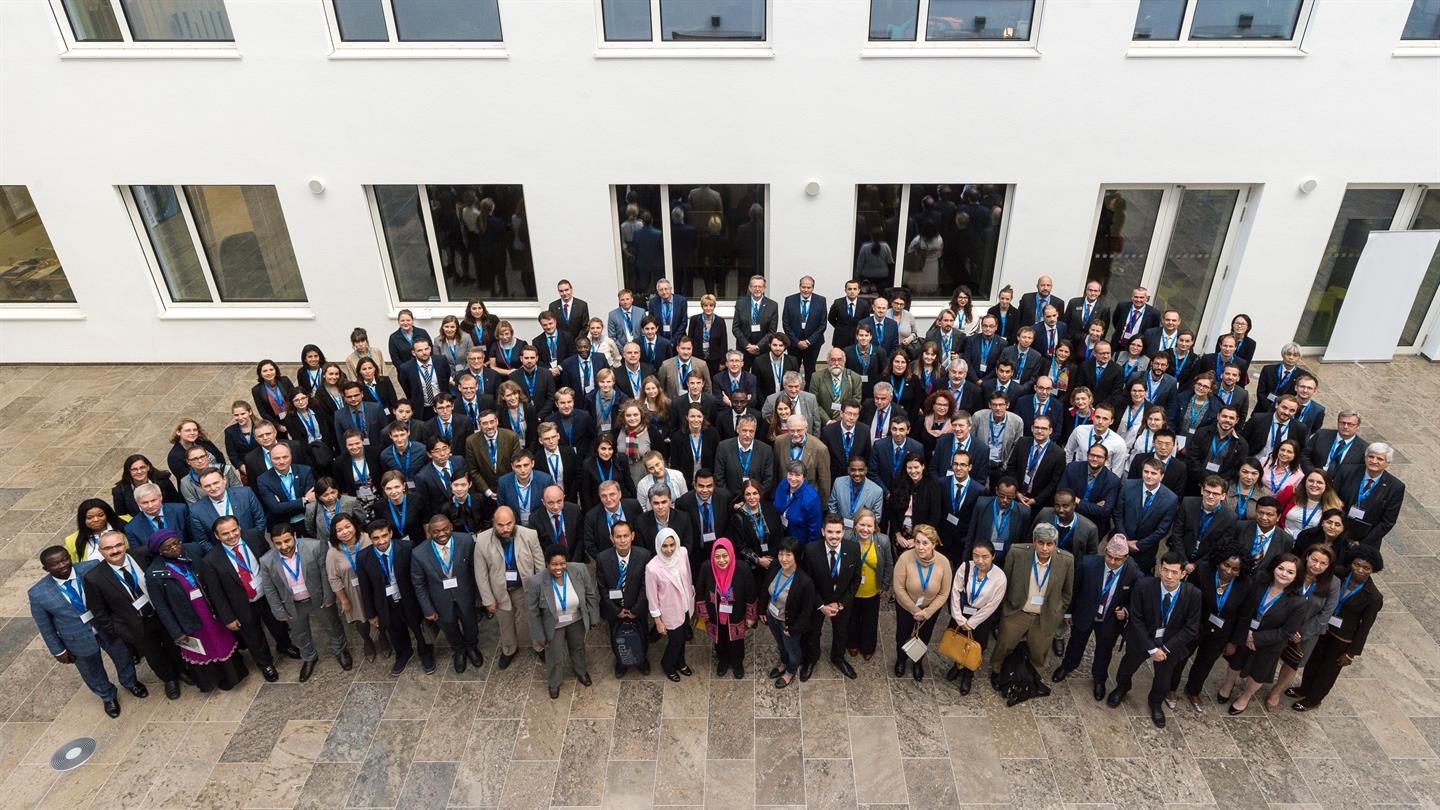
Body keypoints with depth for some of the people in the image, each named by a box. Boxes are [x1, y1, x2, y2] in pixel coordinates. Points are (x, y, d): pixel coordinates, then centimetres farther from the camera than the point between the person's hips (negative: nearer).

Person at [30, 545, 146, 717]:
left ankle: (130, 682, 59)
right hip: (79, 639, 0)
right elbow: (45, 626, -7)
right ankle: (108, 696, 55)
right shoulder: (38, 593, -21)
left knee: (123, 657, 26)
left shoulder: (93, 568, -24)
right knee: (93, 672, 24)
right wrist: (58, 650, -1)